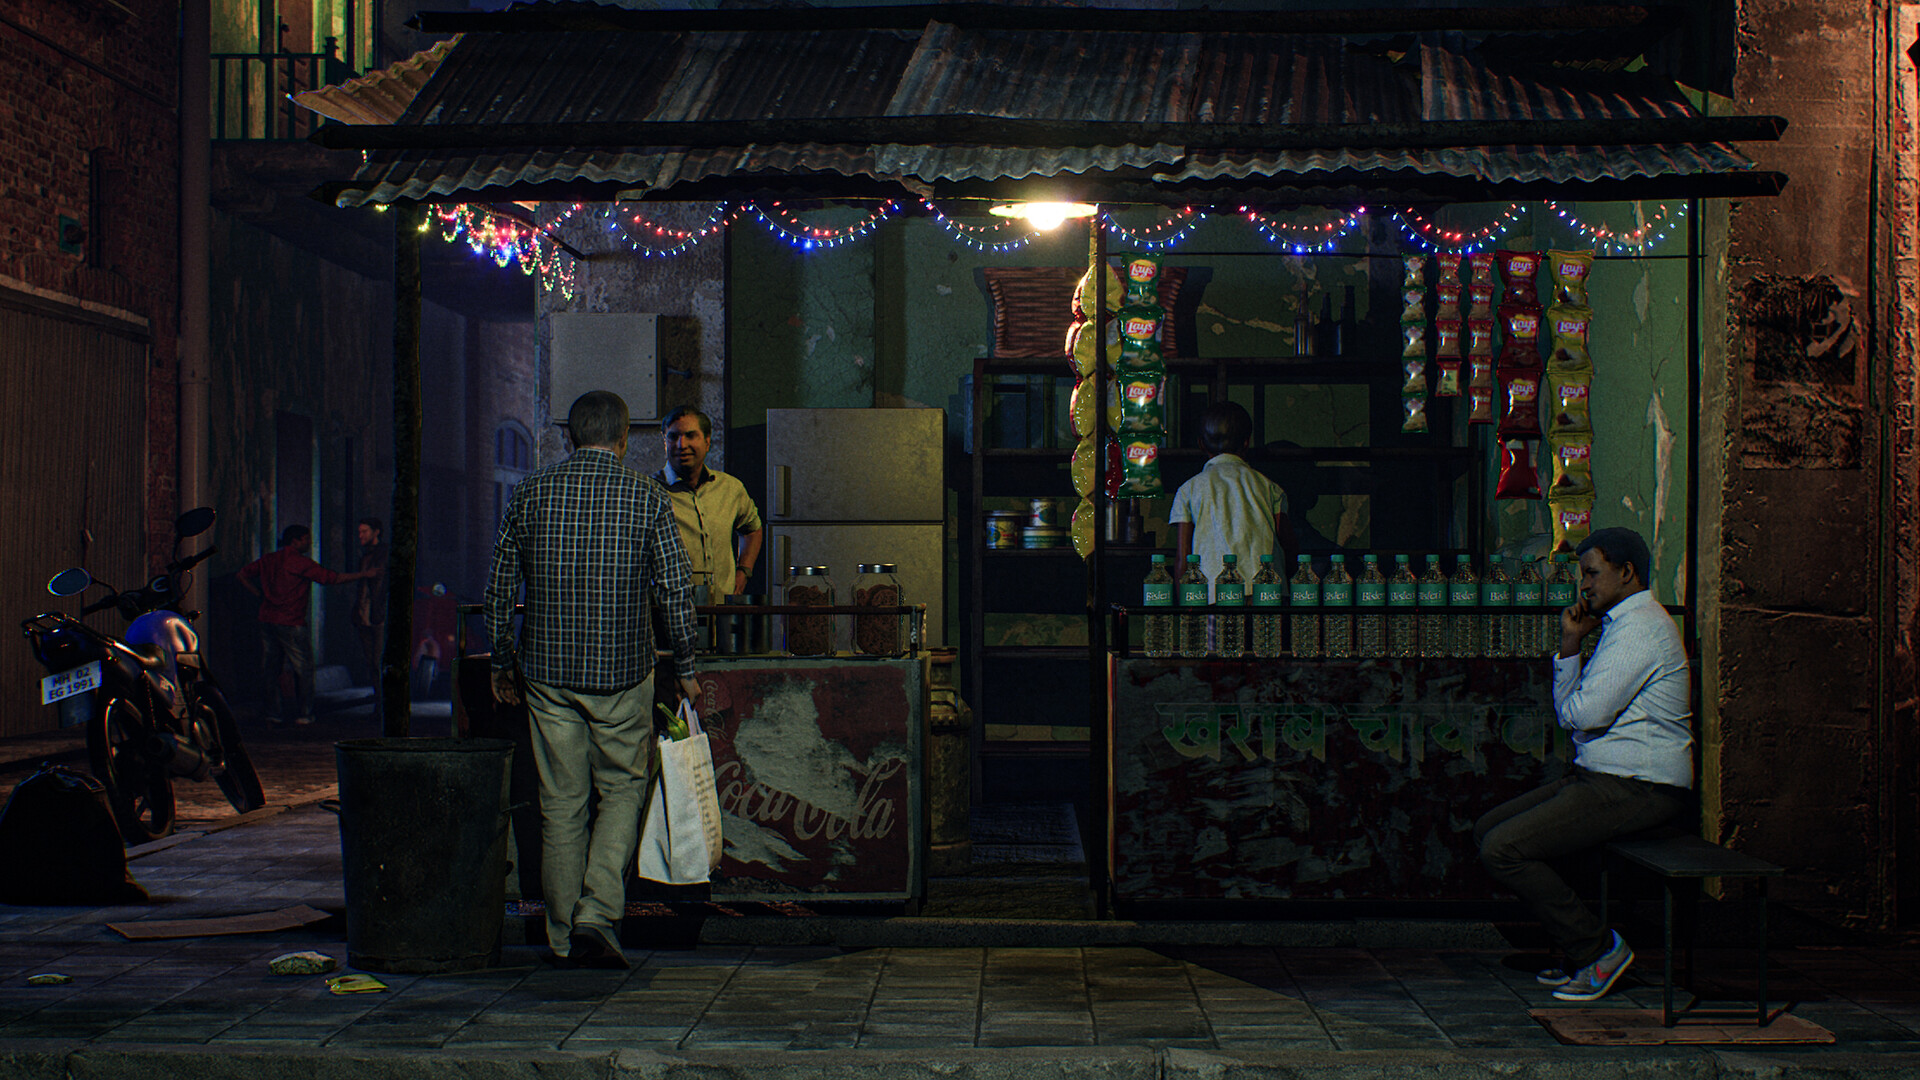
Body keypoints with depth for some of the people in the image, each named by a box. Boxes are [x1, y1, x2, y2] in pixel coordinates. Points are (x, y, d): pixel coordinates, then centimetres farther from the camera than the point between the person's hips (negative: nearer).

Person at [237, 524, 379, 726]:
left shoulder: (268, 559, 10)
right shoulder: (300, 562, -11)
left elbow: (243, 575, 16)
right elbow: (332, 578, -10)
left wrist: (260, 594, 15)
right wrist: (364, 574, -2)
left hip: (268, 619, 7)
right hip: (290, 623, -7)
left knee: (273, 666, 12)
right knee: (303, 668, 2)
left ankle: (273, 712, 13)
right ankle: (303, 714, 3)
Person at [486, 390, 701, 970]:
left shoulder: (531, 493, 3)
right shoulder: (646, 496, -3)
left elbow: (499, 588, 7)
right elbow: (676, 590, -4)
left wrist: (503, 663, 17)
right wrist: (685, 667, 5)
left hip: (547, 669, 2)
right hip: (622, 672, -2)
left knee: (561, 803, 9)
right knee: (621, 789, 12)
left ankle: (565, 936, 14)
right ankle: (597, 914, -4)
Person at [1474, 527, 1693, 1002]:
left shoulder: (1640, 628, -14)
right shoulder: (1621, 624, 20)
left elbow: (1584, 714, -22)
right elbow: (1572, 714, 18)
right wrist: (1570, 648, 6)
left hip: (1638, 788, -11)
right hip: (1604, 779, 11)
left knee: (1502, 849, -19)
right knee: (1488, 828, 8)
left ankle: (1597, 948, -8)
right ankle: (1580, 949, 9)